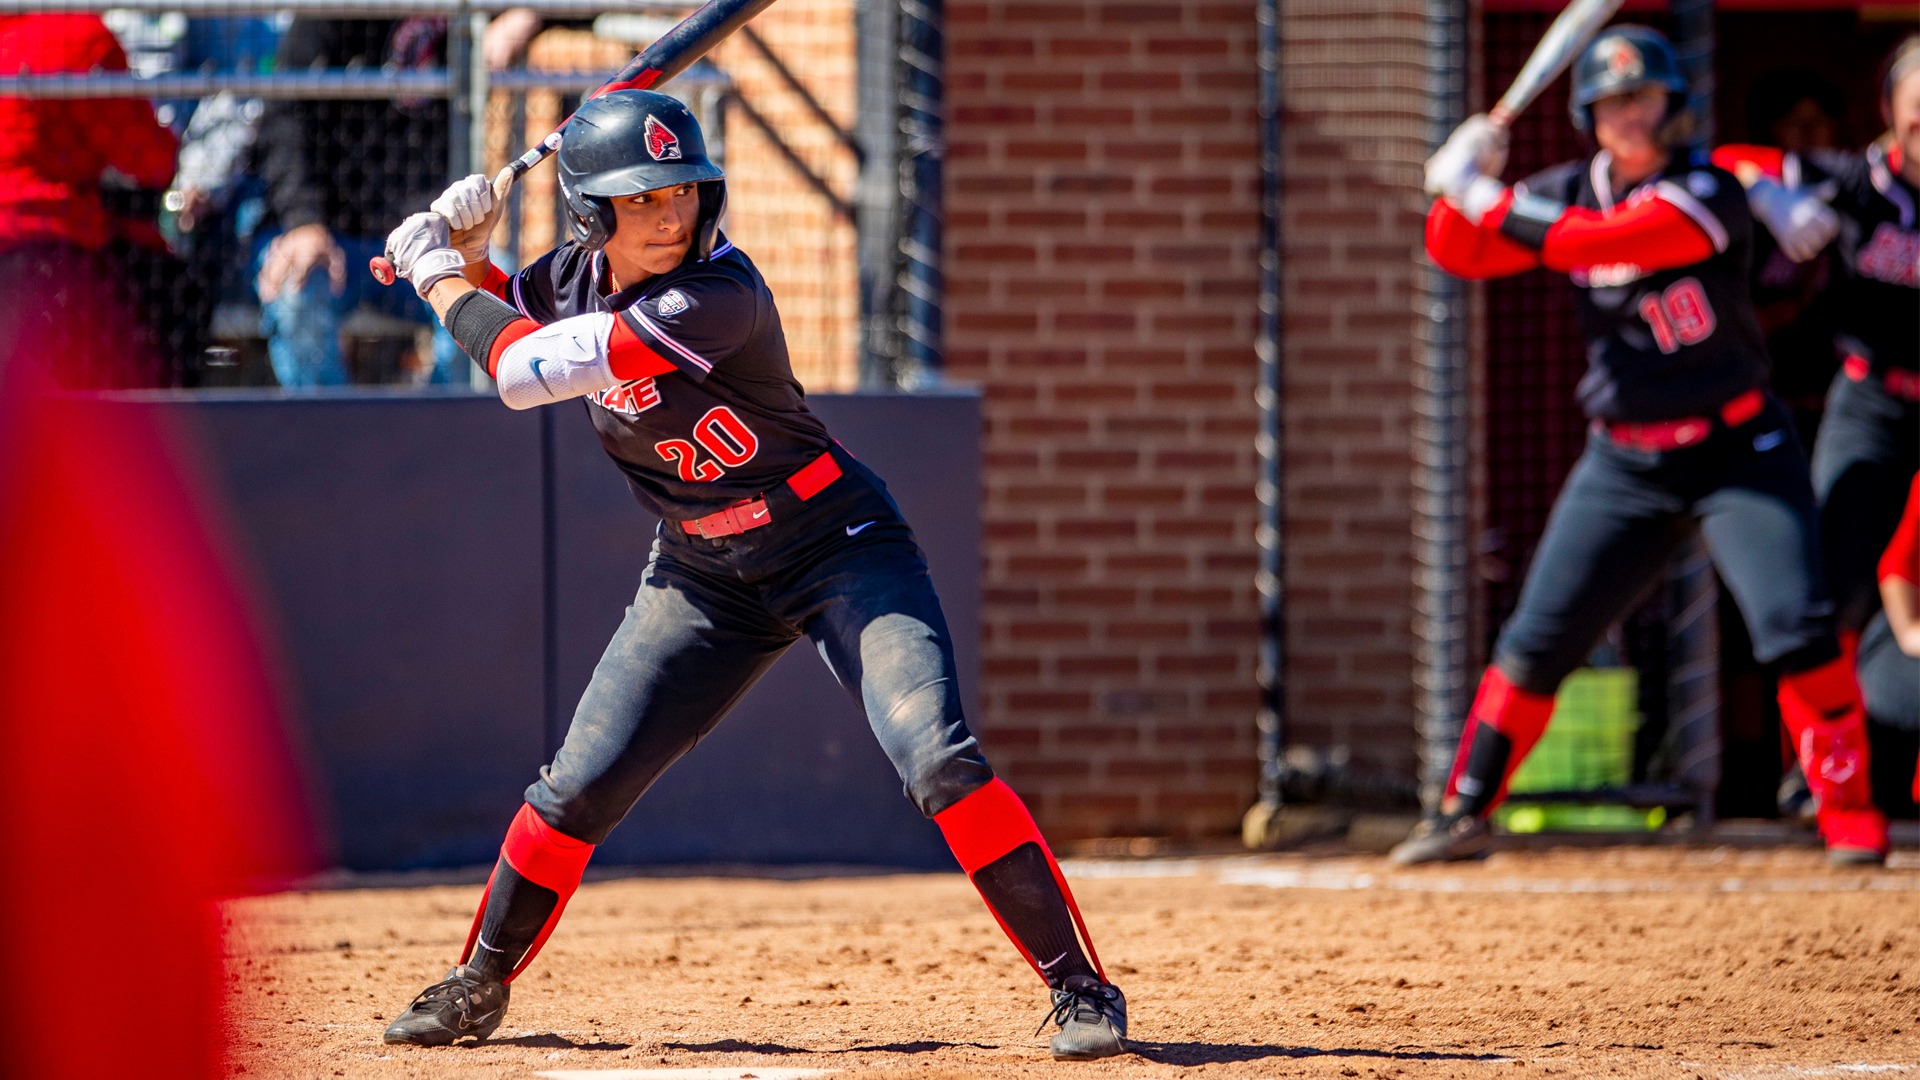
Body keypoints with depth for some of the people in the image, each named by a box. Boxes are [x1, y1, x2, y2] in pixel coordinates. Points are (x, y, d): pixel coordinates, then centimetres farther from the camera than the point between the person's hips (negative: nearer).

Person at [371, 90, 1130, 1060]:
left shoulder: (714, 296, -29)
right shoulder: (574, 277, -6)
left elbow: (526, 374, -29)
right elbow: (502, 317, 19)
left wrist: (440, 277, -14)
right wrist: (460, 253, -3)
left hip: (841, 552, -6)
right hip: (703, 573, 6)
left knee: (938, 761, -23)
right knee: (577, 791, 3)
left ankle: (1079, 987, -17)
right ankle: (479, 984, 24)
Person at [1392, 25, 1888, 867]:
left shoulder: (1707, 195, -17)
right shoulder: (1571, 191, 2)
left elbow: (1593, 243, -29)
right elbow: (1460, 254, 5)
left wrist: (1483, 196, -23)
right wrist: (1463, 184, -14)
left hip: (1737, 451, -4)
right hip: (1623, 464, 4)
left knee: (1799, 628, -16)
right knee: (1537, 642, 2)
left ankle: (1852, 817, -5)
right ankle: (1463, 812, 12)